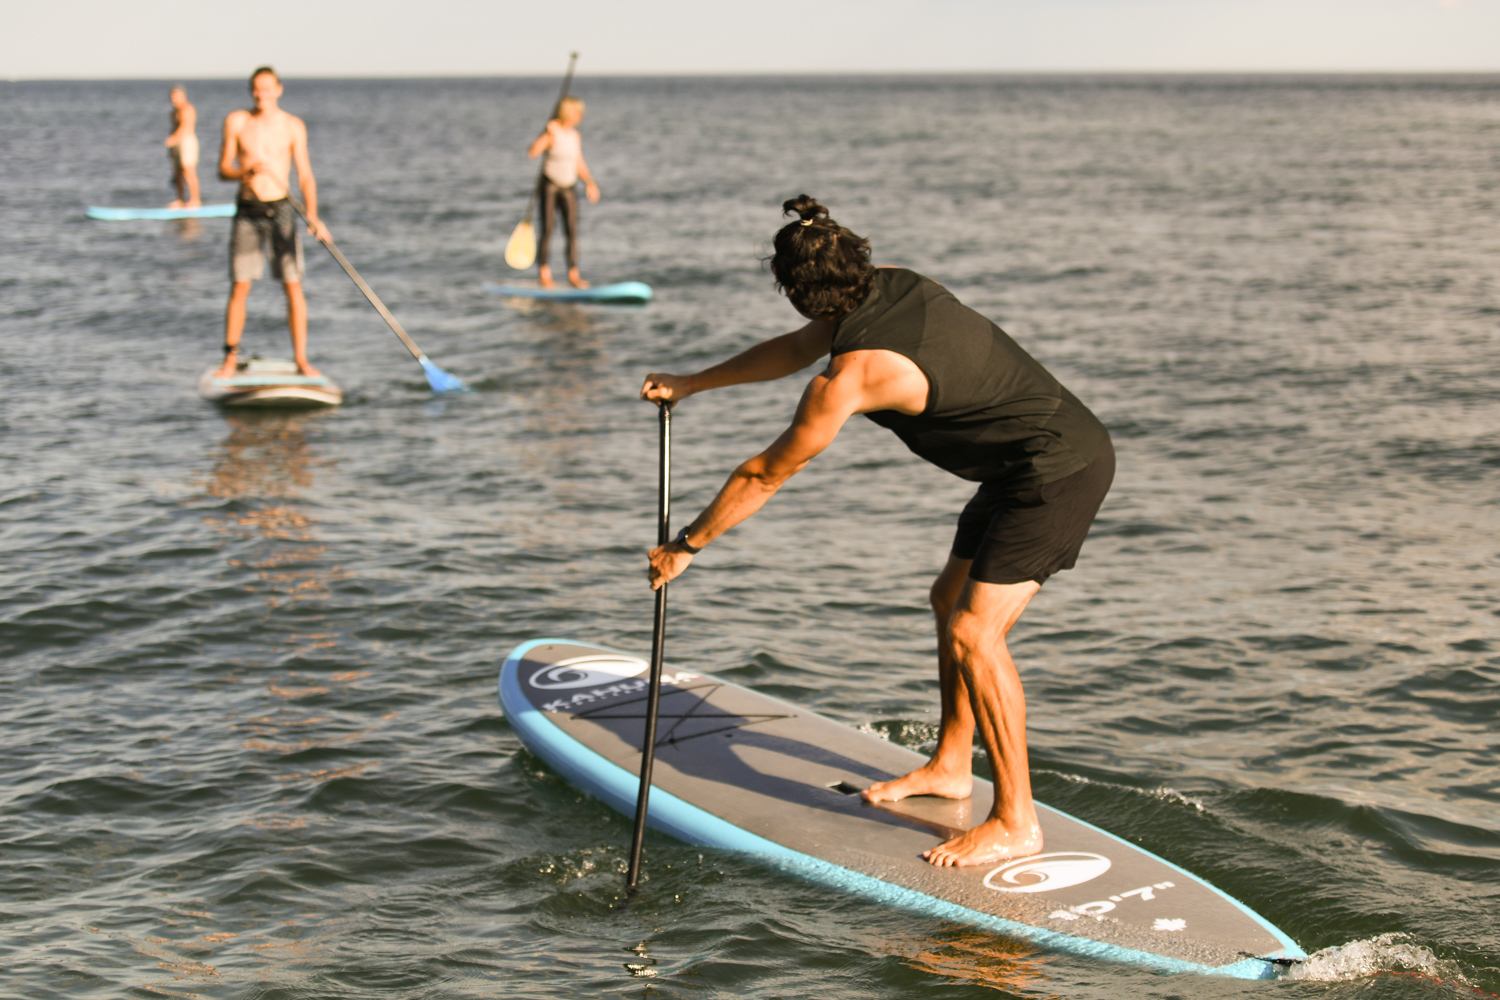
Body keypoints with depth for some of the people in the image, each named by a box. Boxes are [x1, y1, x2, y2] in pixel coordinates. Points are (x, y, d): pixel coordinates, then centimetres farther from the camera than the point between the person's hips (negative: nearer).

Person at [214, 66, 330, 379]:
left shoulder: (293, 126, 1)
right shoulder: (236, 122, 2)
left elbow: (305, 176, -1)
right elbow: (223, 169, 3)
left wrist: (313, 216, -14)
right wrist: (246, 171, -19)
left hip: (280, 211, 0)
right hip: (247, 212, 0)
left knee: (293, 286, -3)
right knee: (239, 287, -2)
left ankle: (301, 359, 4)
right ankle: (230, 359, 8)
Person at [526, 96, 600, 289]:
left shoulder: (576, 135, 6)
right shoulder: (551, 133, -13)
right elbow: (531, 153, -25)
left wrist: (589, 182, 6)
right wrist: (547, 134, -33)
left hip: (569, 187, 5)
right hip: (549, 184, -5)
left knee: (572, 230, -2)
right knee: (548, 229, -6)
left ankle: (573, 274, 2)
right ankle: (544, 273, 3)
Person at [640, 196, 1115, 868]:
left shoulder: (851, 375, -22)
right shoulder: (892, 285, 4)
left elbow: (764, 475, -11)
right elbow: (798, 348, 21)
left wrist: (685, 546, 2)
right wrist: (689, 385, 25)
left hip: (1058, 470, -10)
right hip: (1035, 462, 10)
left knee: (973, 634, -14)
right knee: (951, 600, 18)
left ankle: (1016, 822, -7)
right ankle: (950, 766, 31)